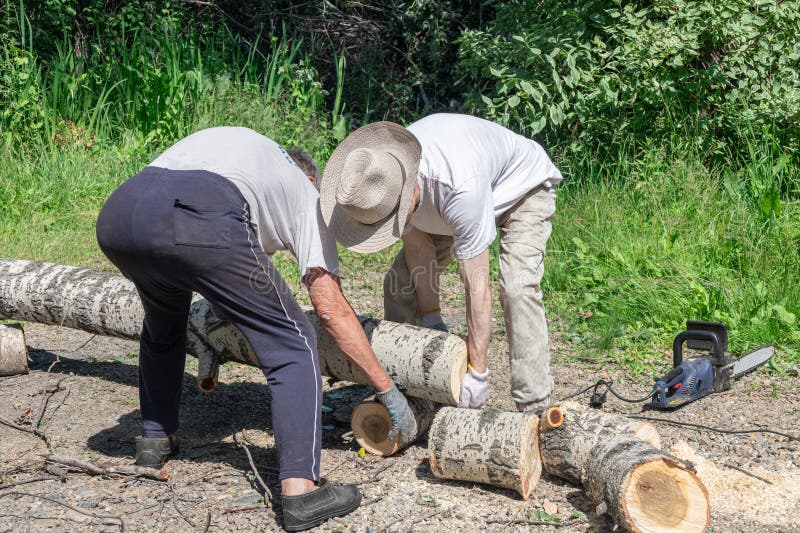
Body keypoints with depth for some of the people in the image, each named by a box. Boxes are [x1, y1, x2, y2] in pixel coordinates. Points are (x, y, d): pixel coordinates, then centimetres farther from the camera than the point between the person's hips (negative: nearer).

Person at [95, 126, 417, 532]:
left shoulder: (234, 143, 43)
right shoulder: (306, 192, 28)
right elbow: (330, 307, 17)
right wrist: (388, 391, 24)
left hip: (115, 215, 6)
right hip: (198, 221, -6)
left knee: (163, 324, 37)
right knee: (292, 346, 10)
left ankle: (155, 440, 43)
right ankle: (300, 491, -1)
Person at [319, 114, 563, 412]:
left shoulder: (462, 188, -46)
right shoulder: (377, 174, -27)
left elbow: (477, 288, -41)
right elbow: (417, 245, -12)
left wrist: (477, 372, -36)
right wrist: (431, 318, -13)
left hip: (525, 186, -6)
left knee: (517, 287, -28)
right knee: (401, 282, -2)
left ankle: (533, 407, -22)